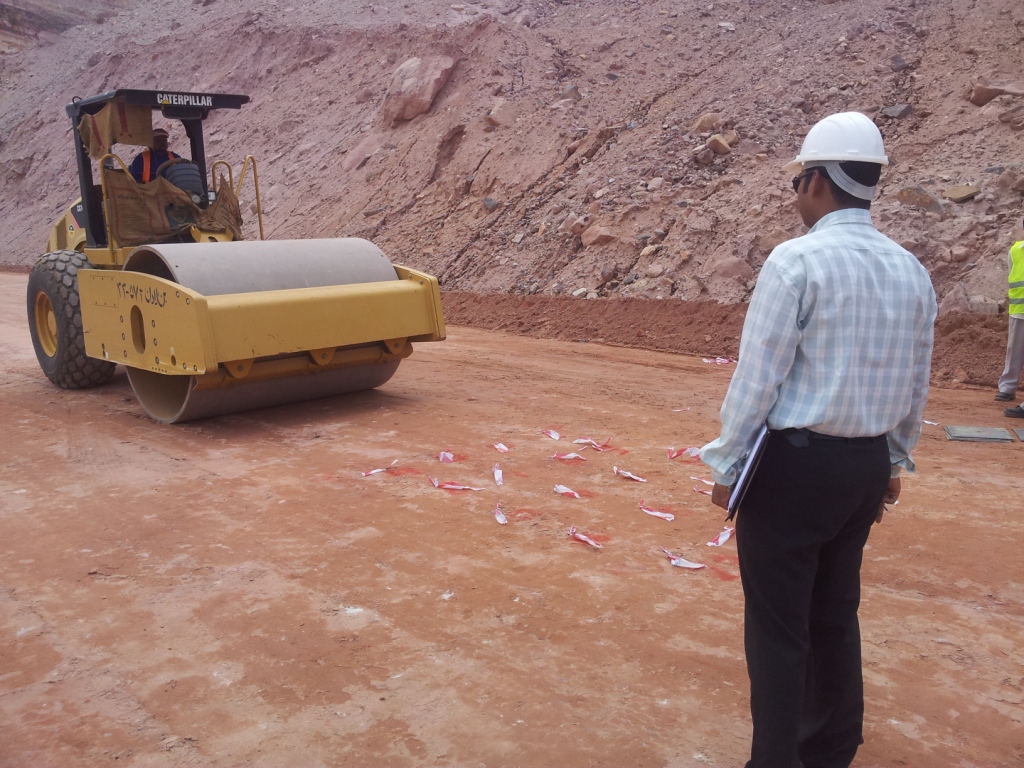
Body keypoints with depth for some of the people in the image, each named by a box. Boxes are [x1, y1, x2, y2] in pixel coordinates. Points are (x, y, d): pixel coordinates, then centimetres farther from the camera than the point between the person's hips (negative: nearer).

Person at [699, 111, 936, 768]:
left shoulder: (797, 260, -15)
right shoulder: (911, 270, 6)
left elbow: (757, 379, -15)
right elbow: (917, 387, 12)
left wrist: (727, 466, -5)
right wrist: (894, 463, 24)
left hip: (795, 462, -7)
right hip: (868, 464, 8)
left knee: (778, 625, 5)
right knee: (836, 613, 21)